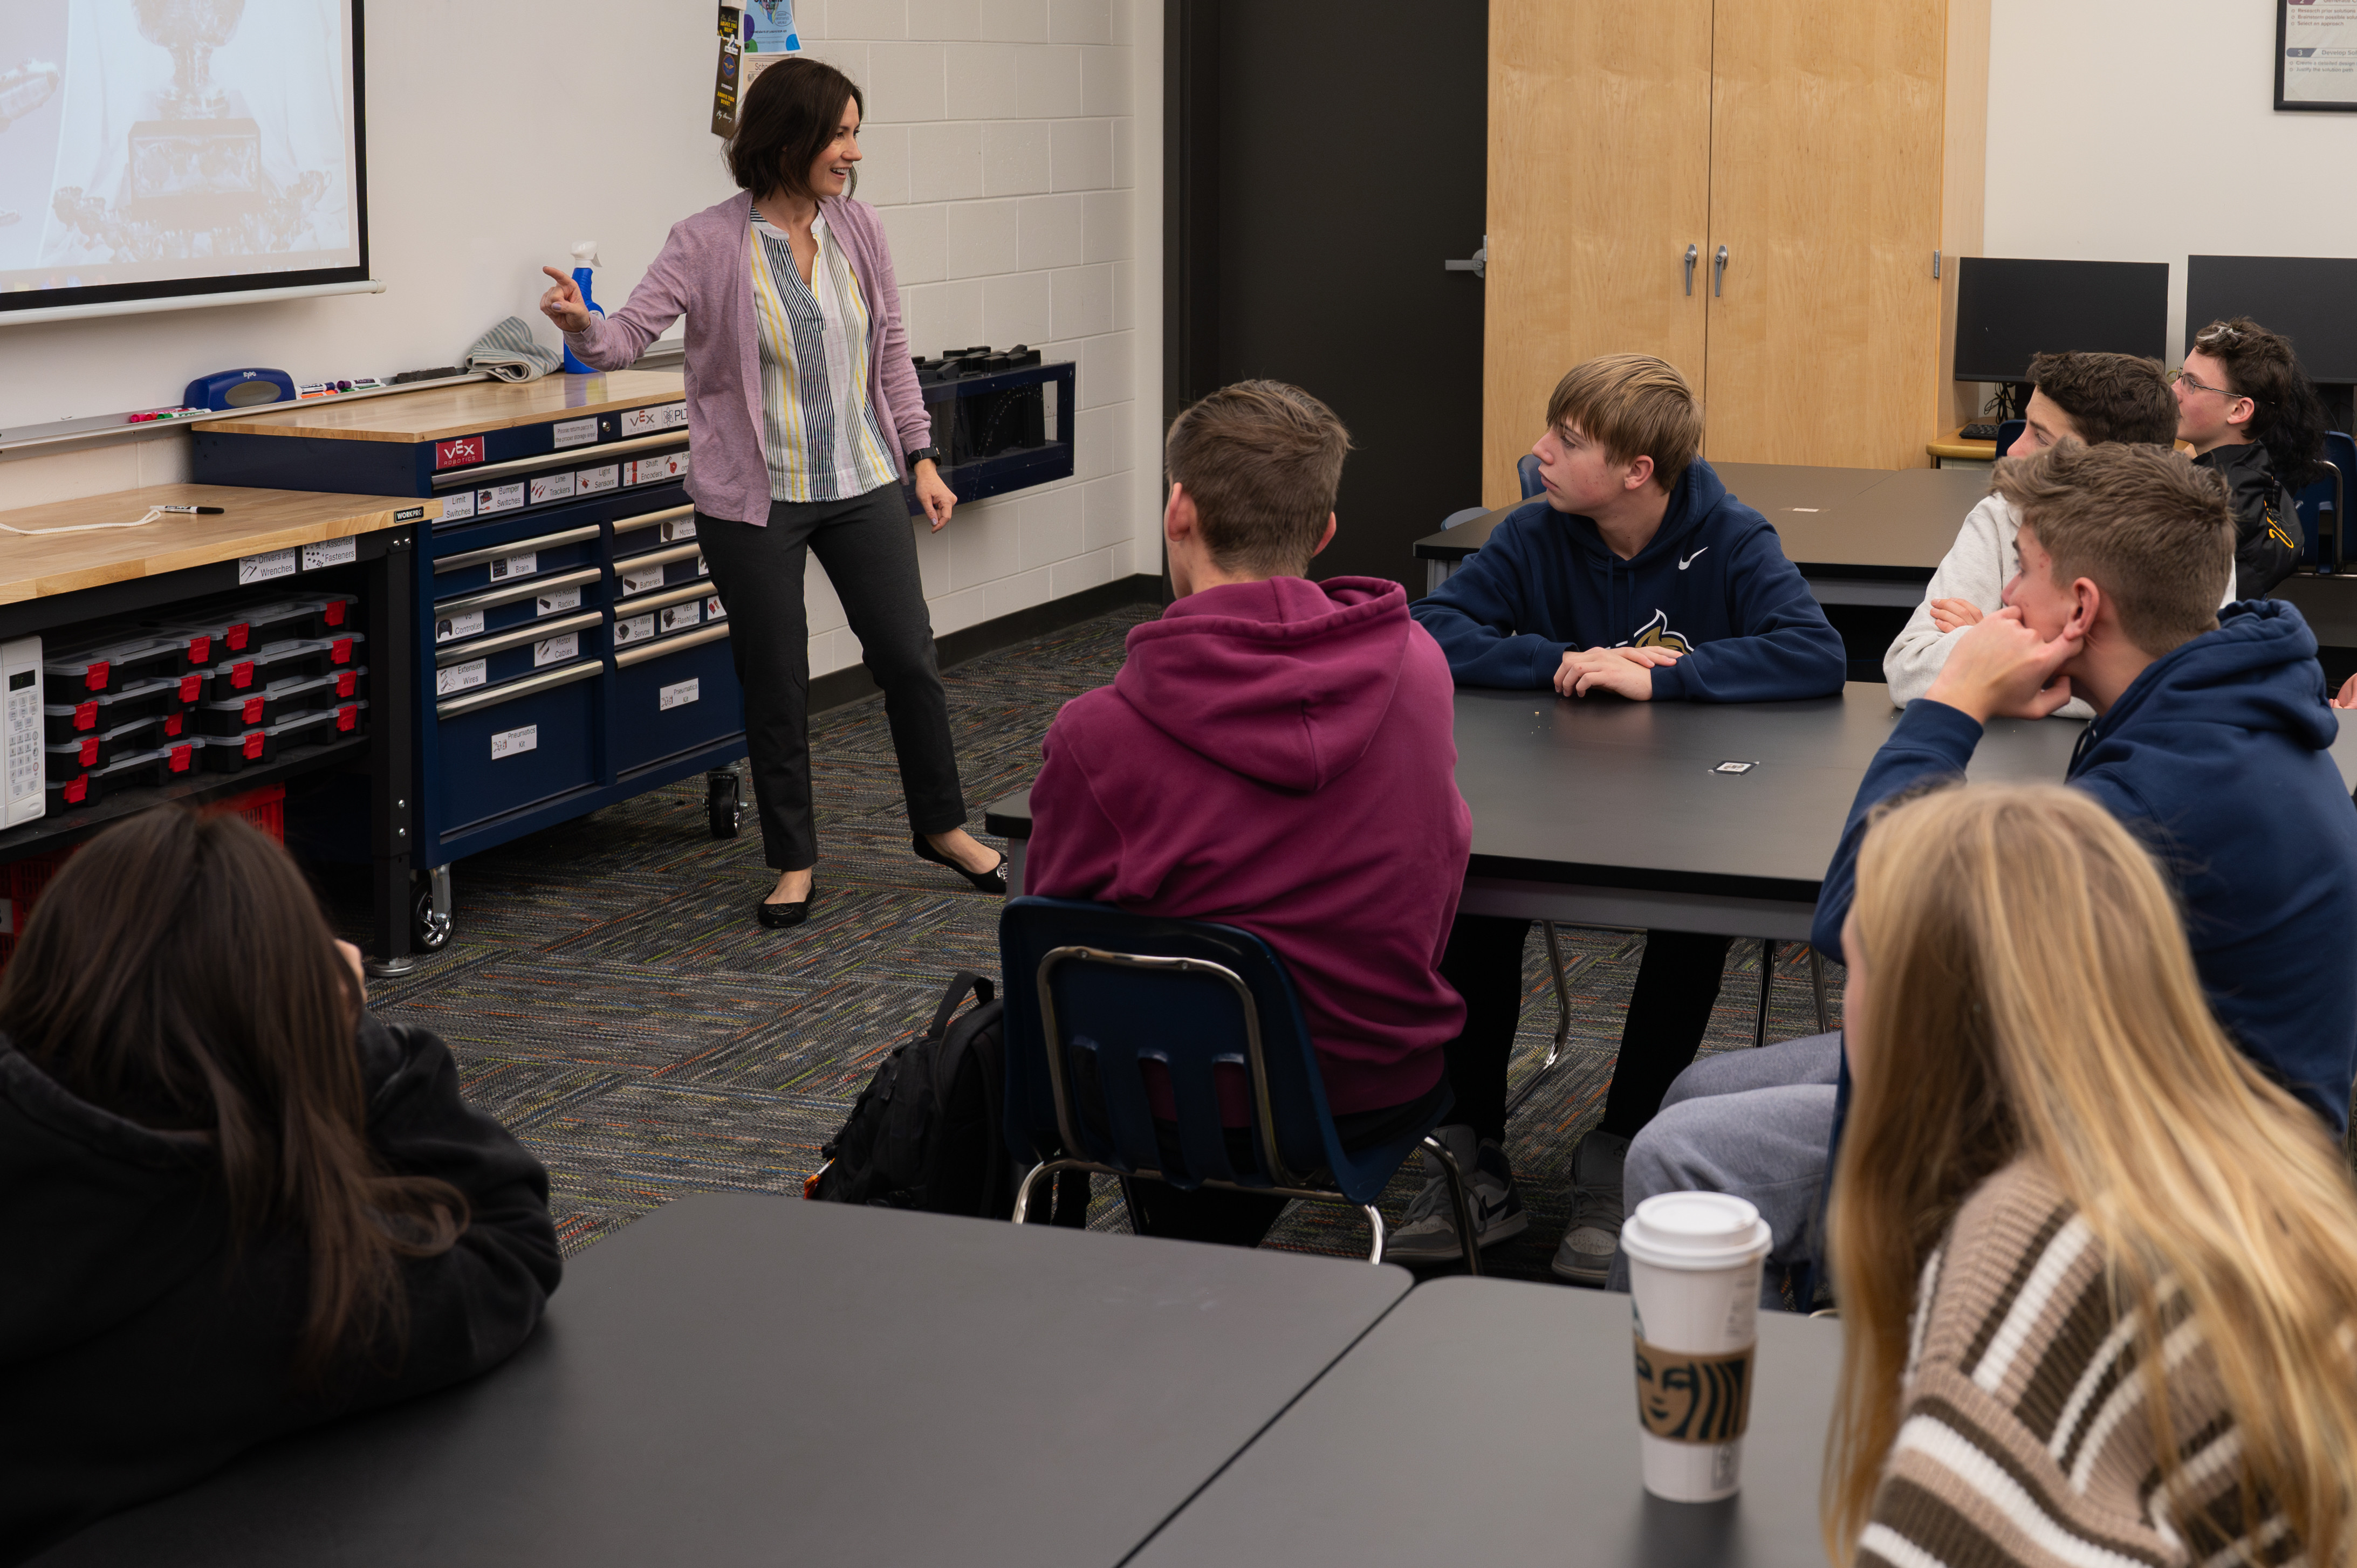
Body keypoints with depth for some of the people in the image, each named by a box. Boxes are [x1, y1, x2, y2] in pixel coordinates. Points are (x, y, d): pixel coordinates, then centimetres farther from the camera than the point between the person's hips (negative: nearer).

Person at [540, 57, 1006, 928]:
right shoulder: (710, 244, -11)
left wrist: (922, 457, 9)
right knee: (775, 685, 5)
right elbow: (628, 337, -15)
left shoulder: (857, 231, 2)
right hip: (756, 498, -4)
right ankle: (793, 862, 21)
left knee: (908, 658, 8)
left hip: (861, 483, 4)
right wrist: (581, 325, -37)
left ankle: (941, 826, 29)